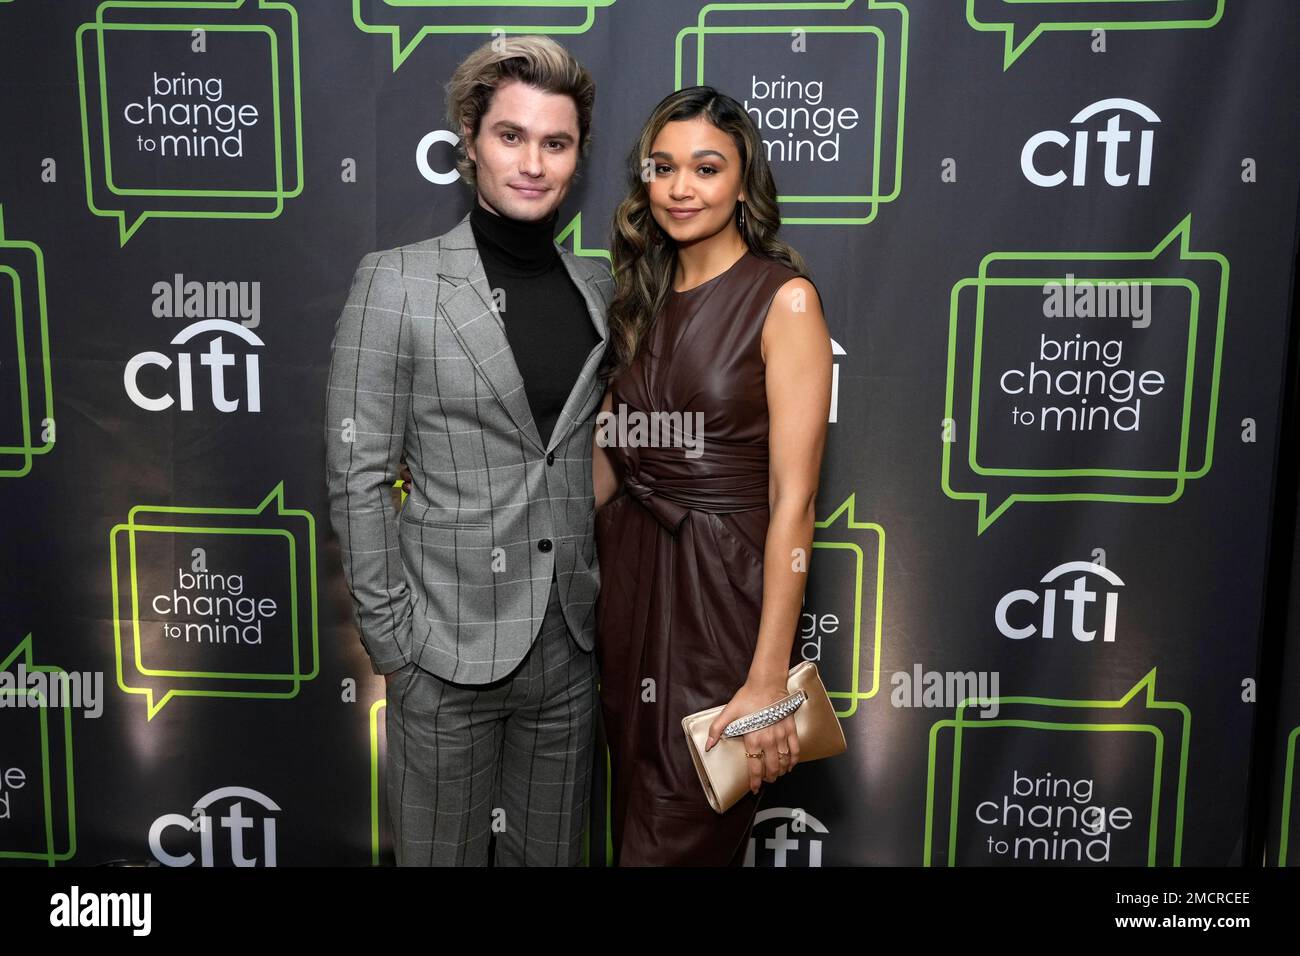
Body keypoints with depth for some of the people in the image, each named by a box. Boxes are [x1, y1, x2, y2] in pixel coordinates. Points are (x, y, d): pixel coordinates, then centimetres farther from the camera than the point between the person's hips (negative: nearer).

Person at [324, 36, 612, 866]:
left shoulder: (598, 288, 5)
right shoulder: (398, 281, -8)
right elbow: (357, 474, -8)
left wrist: (611, 601, 8)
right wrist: (390, 635, -8)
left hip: (572, 639, 4)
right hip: (451, 642, -4)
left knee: (551, 851, 19)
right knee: (443, 851, 14)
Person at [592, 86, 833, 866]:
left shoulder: (783, 297, -11)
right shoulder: (644, 297, 8)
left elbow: (793, 498, -16)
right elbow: (607, 456, 10)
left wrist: (769, 678, -20)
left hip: (722, 589, -6)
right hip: (630, 575, 6)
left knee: (677, 836, 7)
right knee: (636, 808, 21)